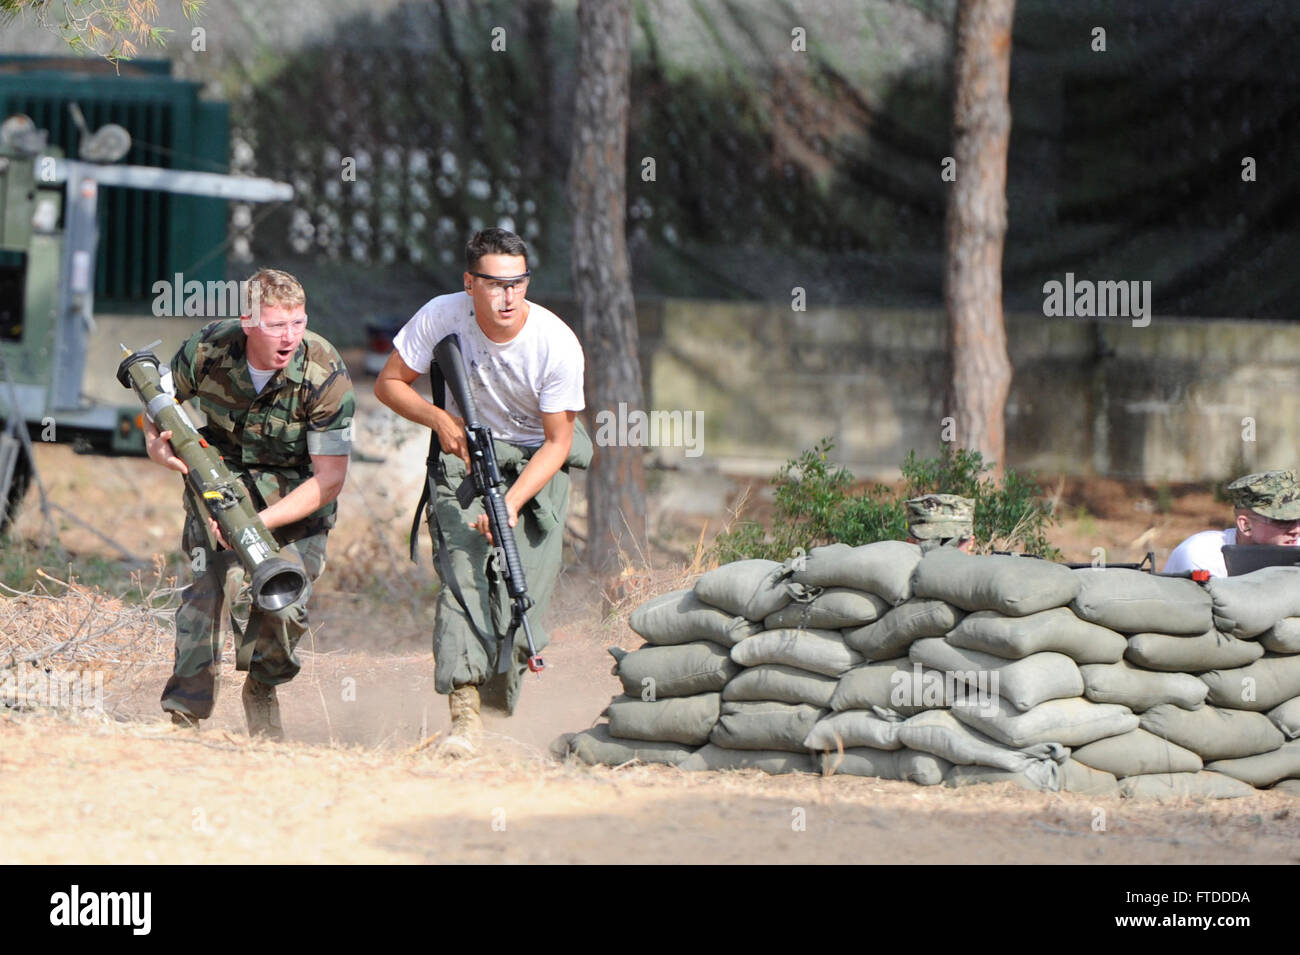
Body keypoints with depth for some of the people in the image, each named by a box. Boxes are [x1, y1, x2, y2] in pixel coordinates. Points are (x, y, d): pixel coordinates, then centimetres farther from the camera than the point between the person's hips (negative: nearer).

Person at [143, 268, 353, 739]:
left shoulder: (325, 374, -26)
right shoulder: (208, 350, -20)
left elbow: (330, 478, -22)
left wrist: (260, 523, -32)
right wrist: (158, 445, -21)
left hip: (296, 495, -1)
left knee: (282, 605, -17)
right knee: (217, 576, -24)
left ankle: (262, 688, 14)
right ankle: (186, 712, -21)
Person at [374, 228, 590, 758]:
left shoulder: (557, 345, -21)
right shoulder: (441, 318, -16)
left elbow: (558, 441, -15)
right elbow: (389, 384, -3)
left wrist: (511, 504, -27)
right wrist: (440, 419, -21)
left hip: (536, 462, 0)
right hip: (463, 456, 0)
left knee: (523, 587, -12)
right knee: (464, 570, -21)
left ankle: (499, 700, 8)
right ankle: (464, 711, -31)